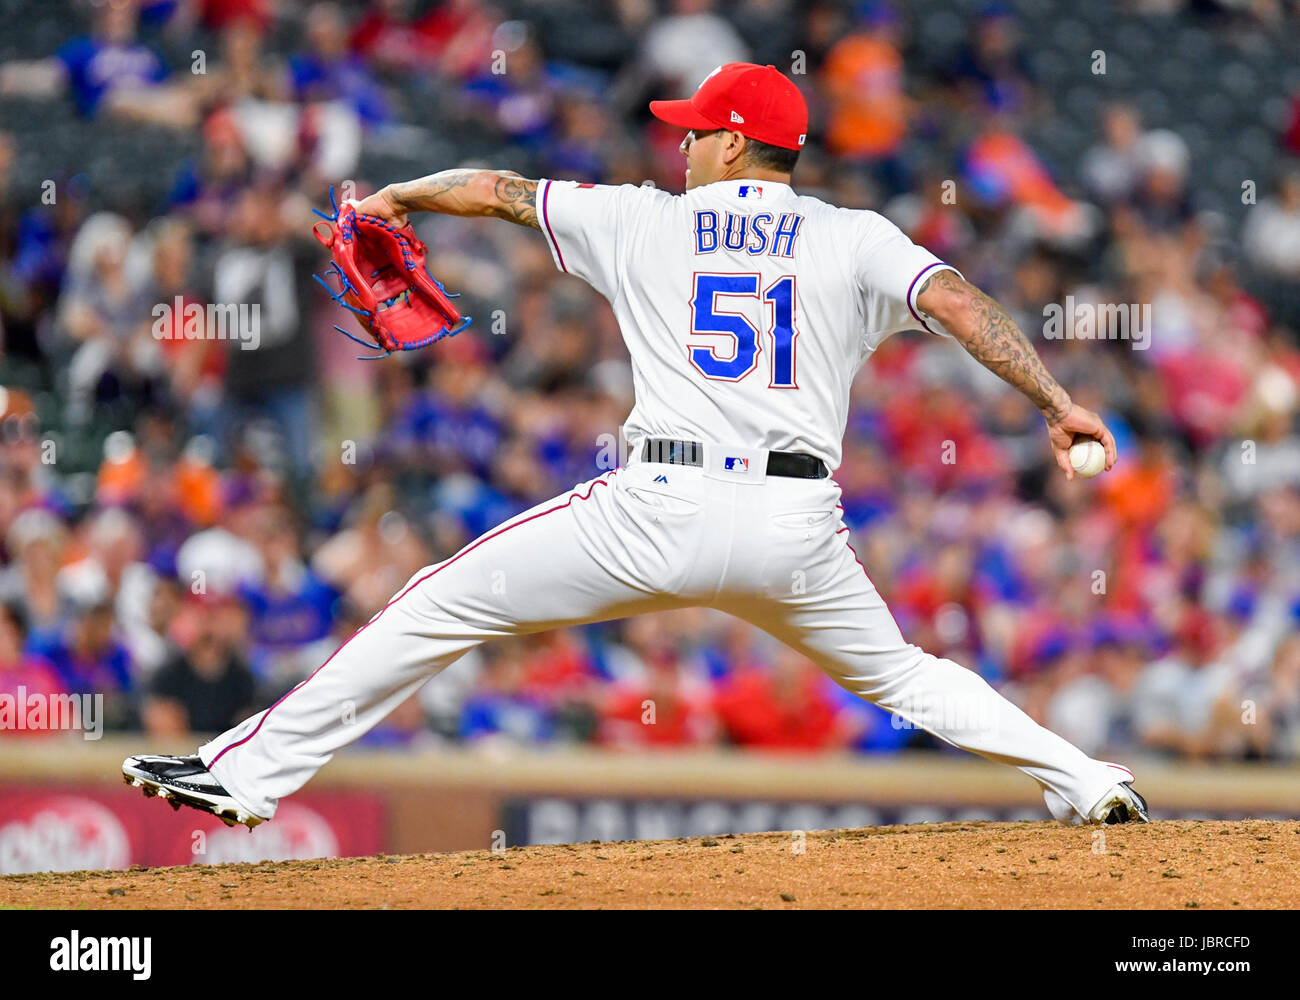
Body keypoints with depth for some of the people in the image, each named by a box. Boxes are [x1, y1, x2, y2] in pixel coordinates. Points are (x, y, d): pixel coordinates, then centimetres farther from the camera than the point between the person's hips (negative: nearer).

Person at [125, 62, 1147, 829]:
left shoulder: (647, 221, 11)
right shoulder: (854, 240, 10)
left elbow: (499, 190, 21)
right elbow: (960, 303, -5)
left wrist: (398, 197, 38)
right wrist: (1060, 404, -9)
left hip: (663, 512, -2)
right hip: (798, 527, 2)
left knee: (439, 607, 8)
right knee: (897, 674, 27)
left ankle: (249, 767, 5)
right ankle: (1086, 781, 16)